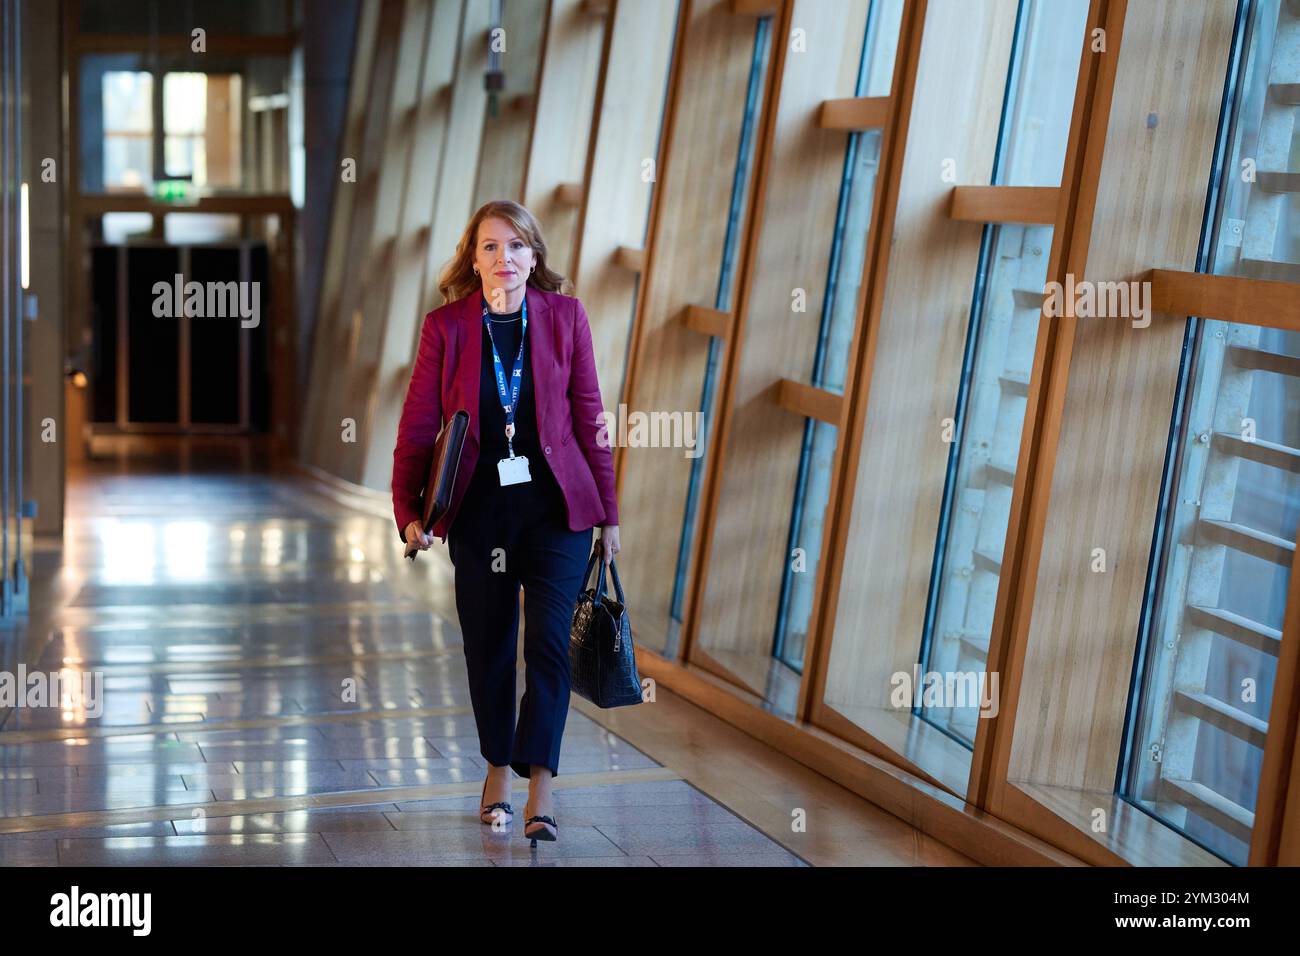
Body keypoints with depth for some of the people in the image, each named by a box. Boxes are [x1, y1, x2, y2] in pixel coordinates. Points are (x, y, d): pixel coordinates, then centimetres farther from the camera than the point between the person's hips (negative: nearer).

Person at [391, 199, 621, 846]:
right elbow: (417, 426, 0)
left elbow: (588, 416, 4)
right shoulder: (446, 326, -2)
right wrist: (409, 512, -10)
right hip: (480, 508, 1)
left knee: (549, 641, -9)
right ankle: (497, 770, 29)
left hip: (556, 506, -1)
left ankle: (540, 788, -4)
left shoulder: (564, 316, 0)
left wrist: (607, 512, 5)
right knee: (488, 647, 10)